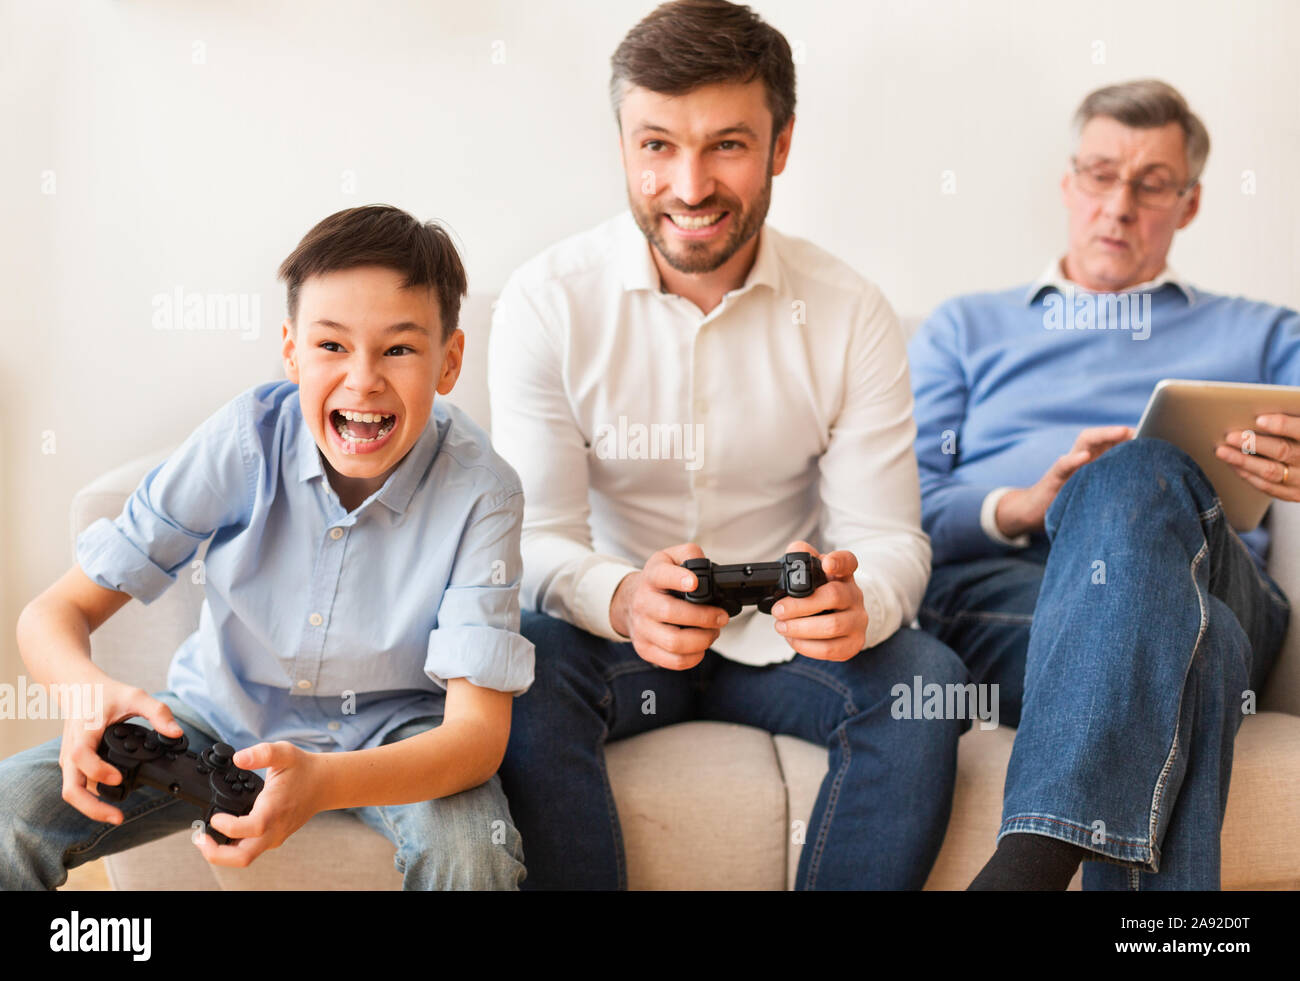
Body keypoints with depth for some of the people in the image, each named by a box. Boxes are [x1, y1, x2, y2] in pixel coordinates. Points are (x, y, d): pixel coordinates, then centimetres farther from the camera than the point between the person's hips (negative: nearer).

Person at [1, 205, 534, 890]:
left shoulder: (479, 493, -23)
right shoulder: (246, 439, -19)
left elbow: (478, 730, -28)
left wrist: (322, 782, -48)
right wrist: (90, 691, -40)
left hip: (391, 735, -1)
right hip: (228, 713, 1)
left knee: (471, 846, -32)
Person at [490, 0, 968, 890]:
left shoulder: (850, 315, -6)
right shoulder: (548, 303, -10)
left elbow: (886, 536, -8)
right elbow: (540, 540, -13)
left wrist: (858, 601, -34)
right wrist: (622, 599, -38)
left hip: (783, 637, 2)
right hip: (615, 631, -1)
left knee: (927, 680, -26)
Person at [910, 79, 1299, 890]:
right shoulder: (967, 329, 28)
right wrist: (1020, 508, -8)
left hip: (1213, 582, 1)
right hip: (996, 583, 0)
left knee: (1137, 474, -37)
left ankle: (1026, 865, -51)